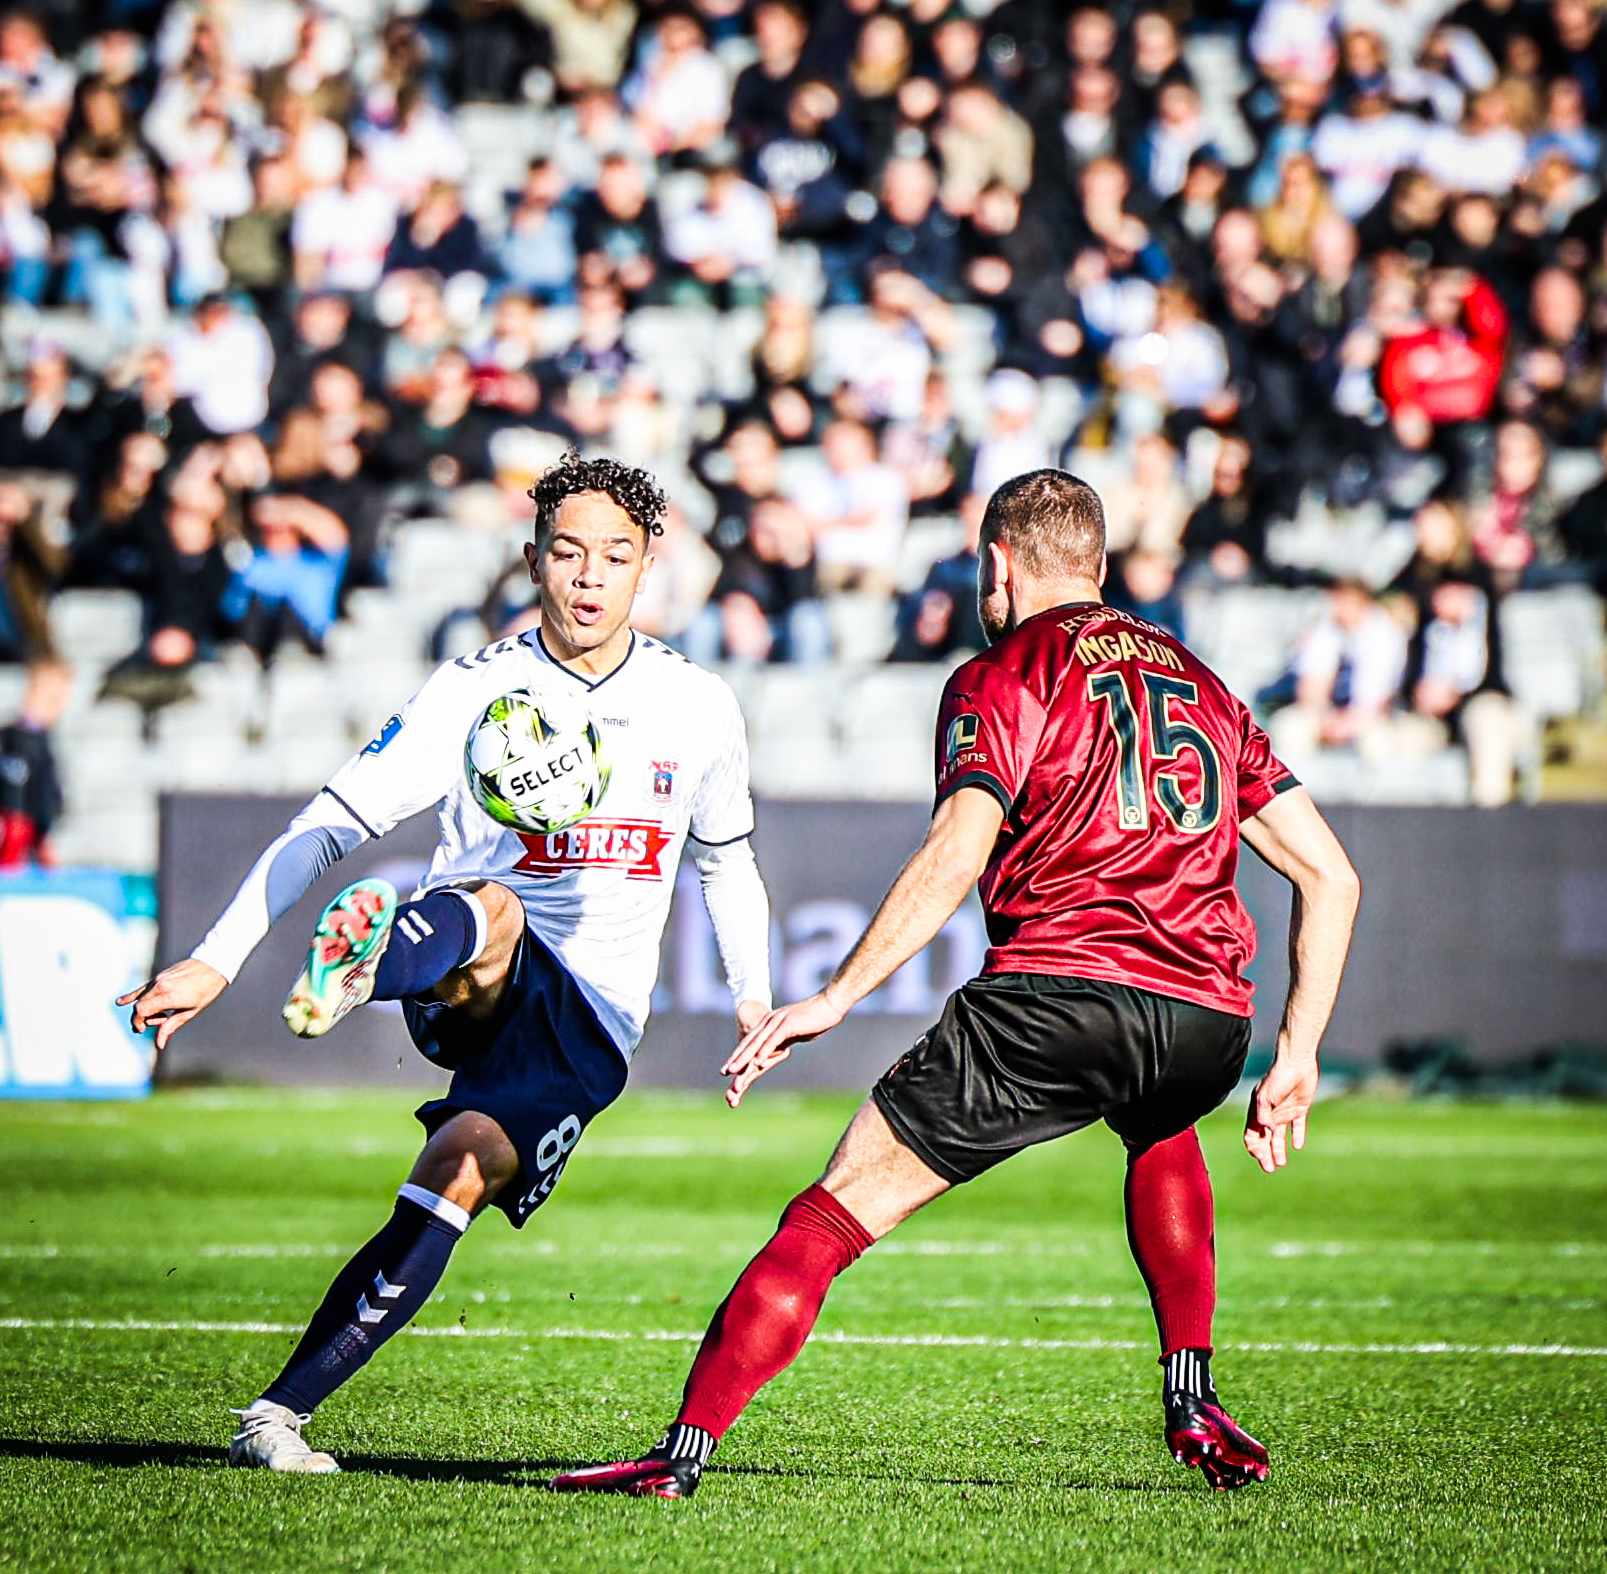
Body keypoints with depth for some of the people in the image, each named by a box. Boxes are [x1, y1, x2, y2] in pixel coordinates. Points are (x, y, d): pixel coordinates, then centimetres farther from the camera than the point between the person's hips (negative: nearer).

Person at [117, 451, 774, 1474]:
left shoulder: (699, 707, 7)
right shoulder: (477, 690, -2)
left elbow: (727, 860, 25)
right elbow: (326, 829, -5)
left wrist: (754, 999, 15)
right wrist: (215, 963, -14)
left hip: (592, 1022, 2)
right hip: (473, 997, -2)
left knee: (465, 1161, -24)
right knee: (489, 910, -37)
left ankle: (284, 1412, -23)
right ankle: (352, 969, -74)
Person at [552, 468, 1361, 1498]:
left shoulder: (1006, 675, 8)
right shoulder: (1203, 684, 26)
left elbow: (956, 854, -9)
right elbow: (1331, 874, 22)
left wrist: (833, 1000, -10)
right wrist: (1297, 1060, 23)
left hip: (1060, 987, -5)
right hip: (1208, 1022, 6)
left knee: (837, 1211, 1)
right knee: (1161, 1134, 40)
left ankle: (686, 1448, -7)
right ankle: (1195, 1406, 29)